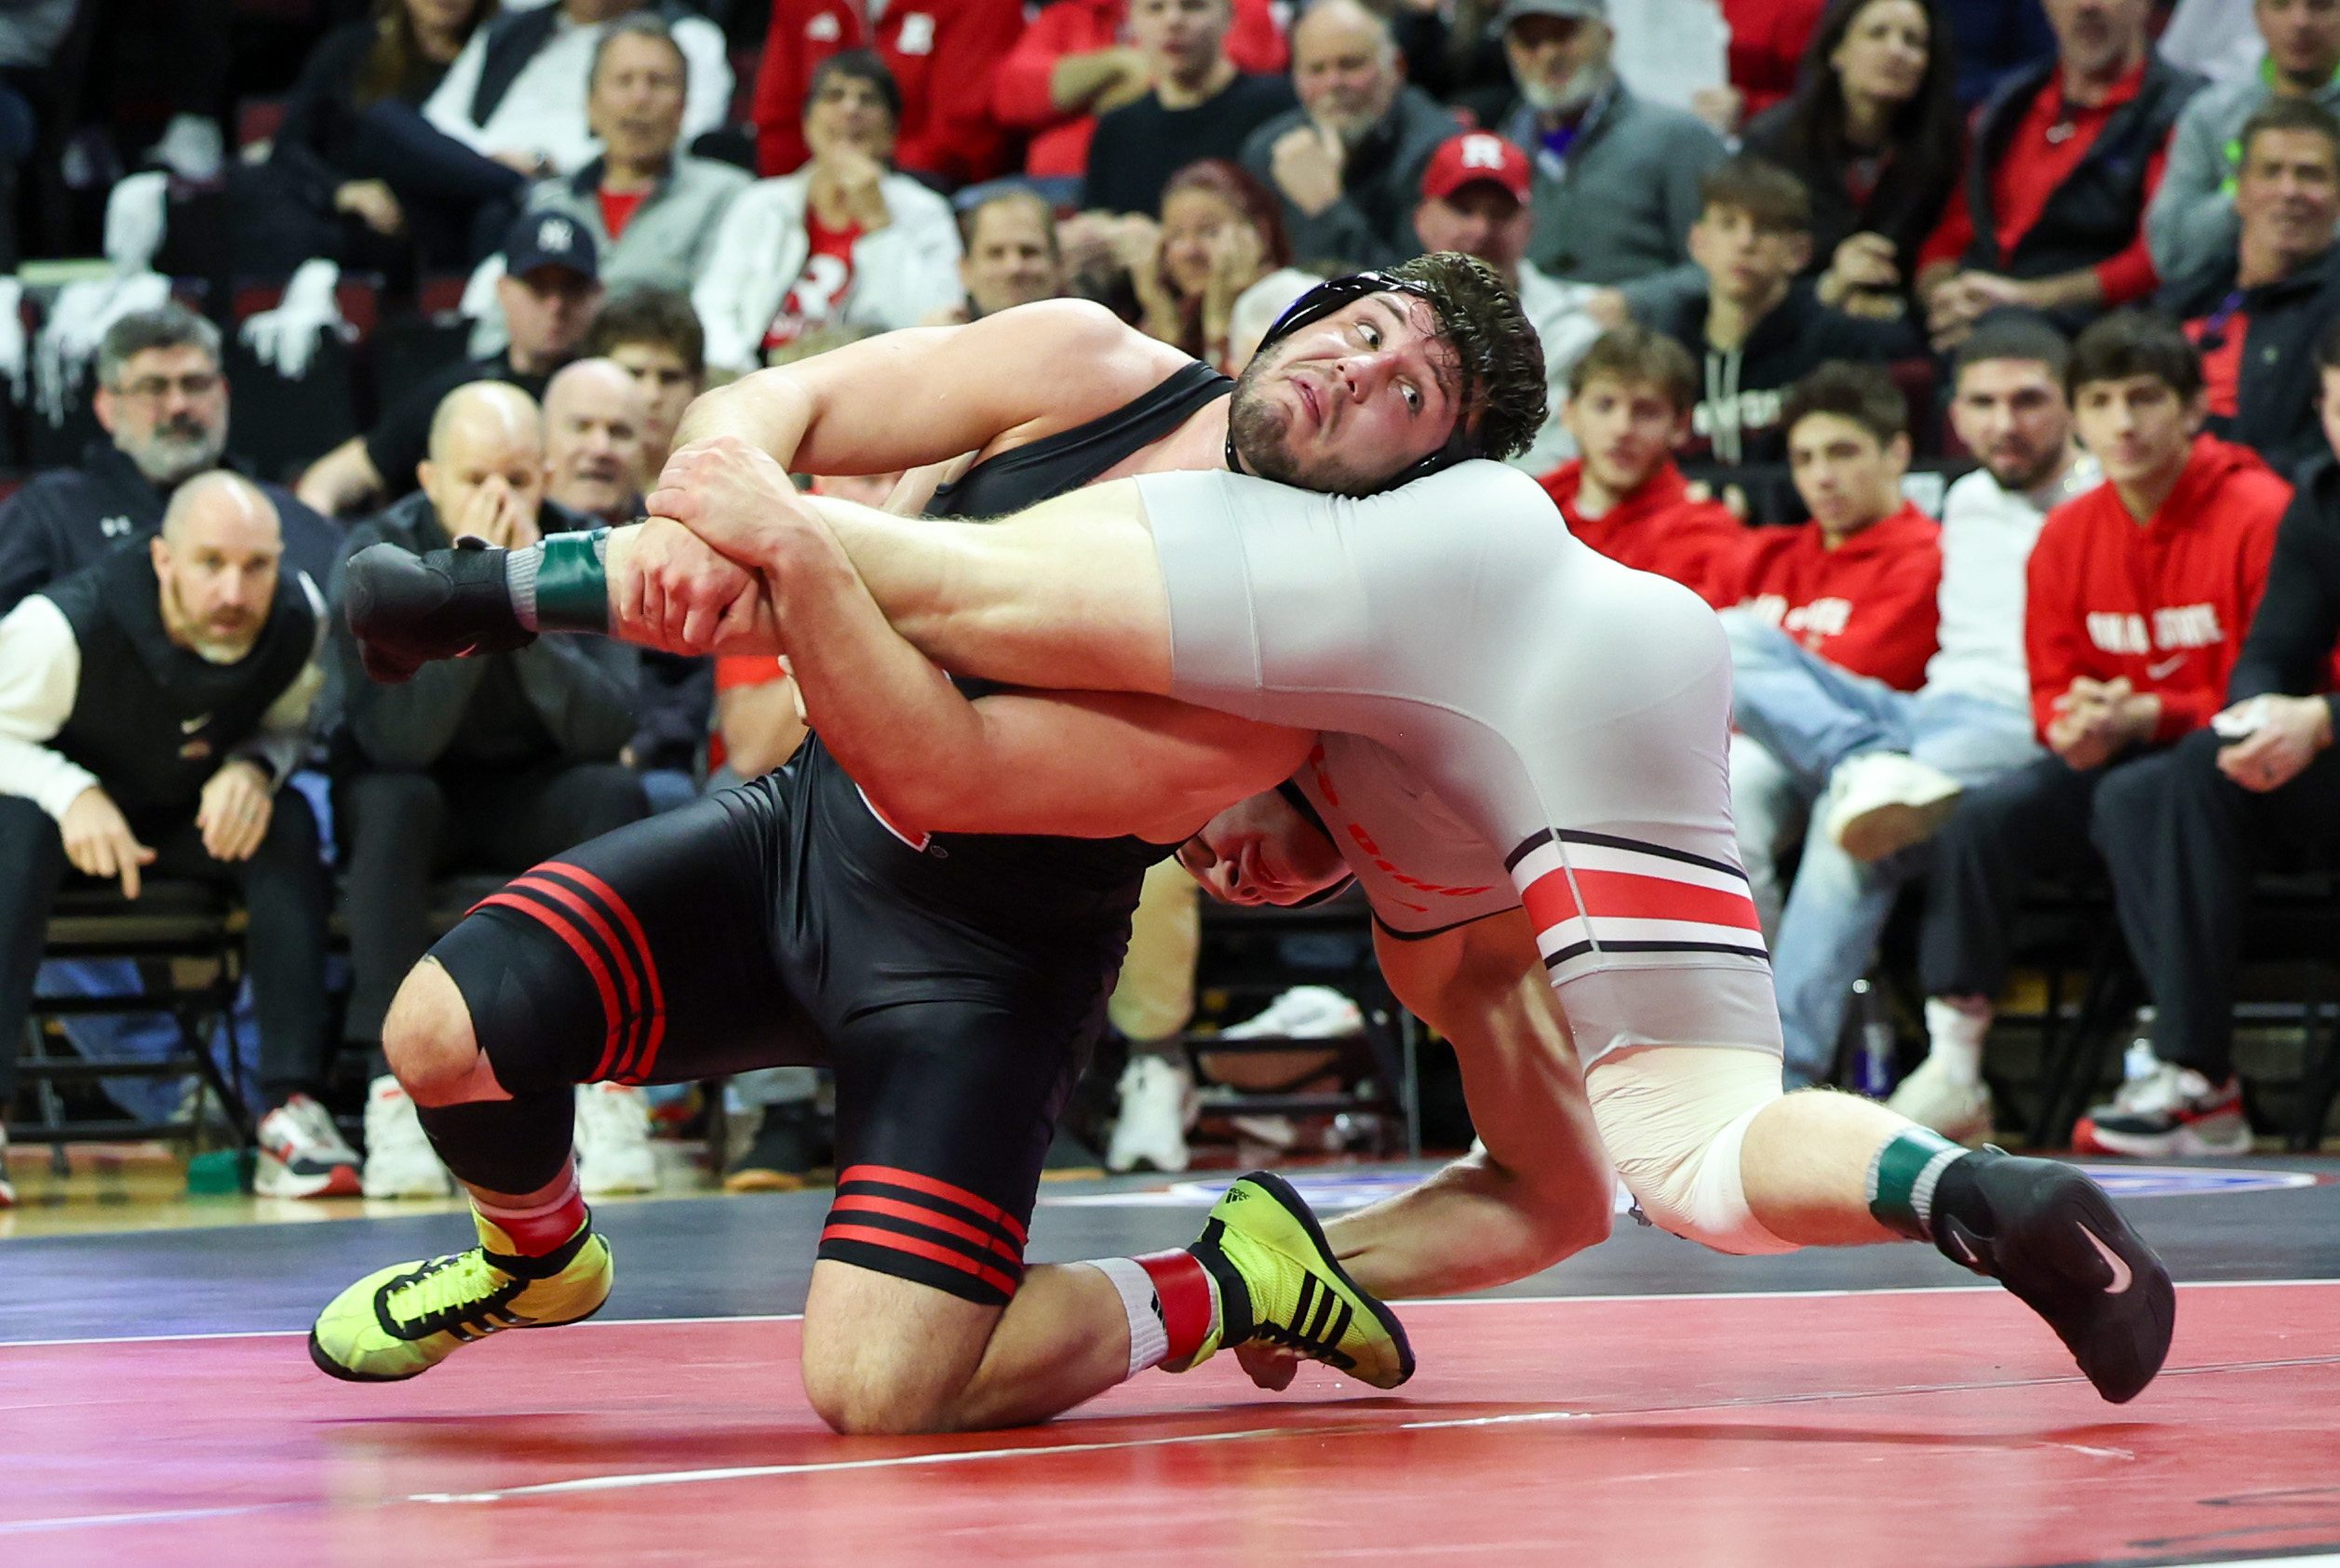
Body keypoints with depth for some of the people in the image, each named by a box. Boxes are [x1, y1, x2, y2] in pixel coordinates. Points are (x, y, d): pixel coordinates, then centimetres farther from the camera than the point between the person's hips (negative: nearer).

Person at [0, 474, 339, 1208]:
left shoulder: (299, 619, -18)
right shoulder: (66, 625, -32)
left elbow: (291, 725, 0)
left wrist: (254, 768, -24)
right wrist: (71, 794, -37)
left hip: (194, 818, 4)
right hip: (66, 802, -3)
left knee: (288, 824, -26)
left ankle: (292, 1111, -28)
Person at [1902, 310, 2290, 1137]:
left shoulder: (2260, 515, -12)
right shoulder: (2068, 534, 6)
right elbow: (2053, 686, 11)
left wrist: (2144, 716, -23)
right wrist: (2073, 722, -15)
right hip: (2113, 759, 6)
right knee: (1982, 813, -19)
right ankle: (1952, 1061, -16)